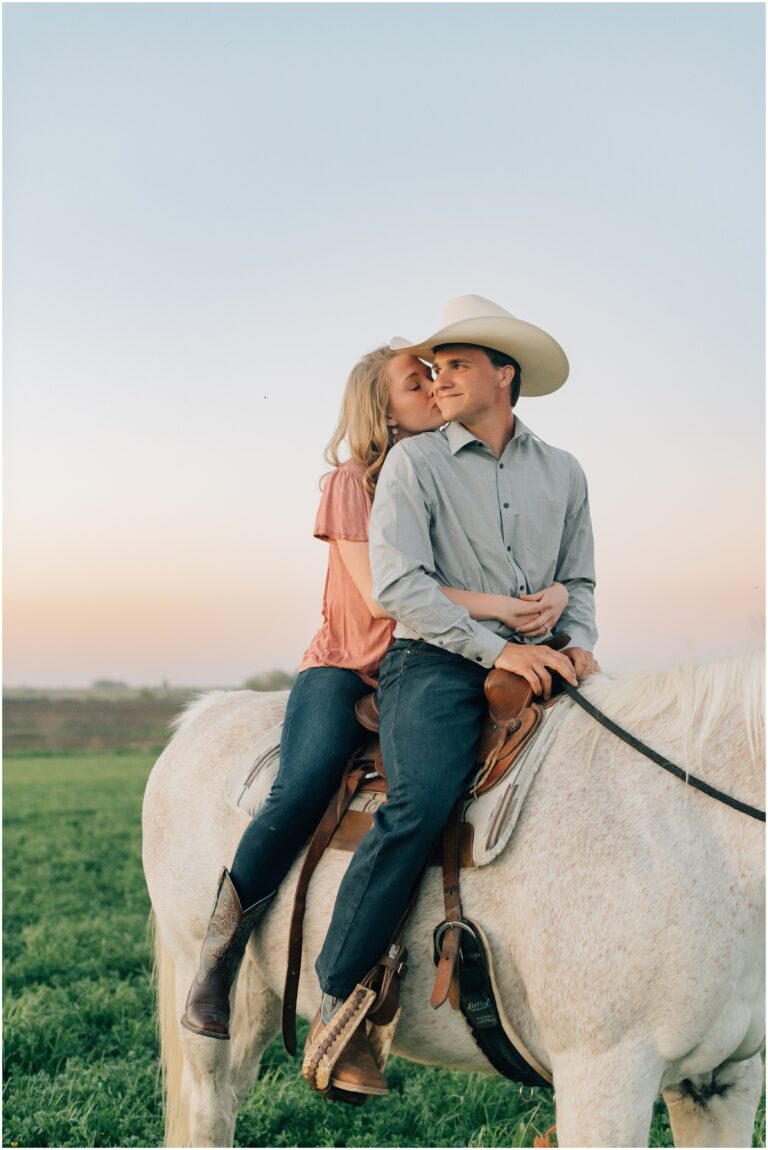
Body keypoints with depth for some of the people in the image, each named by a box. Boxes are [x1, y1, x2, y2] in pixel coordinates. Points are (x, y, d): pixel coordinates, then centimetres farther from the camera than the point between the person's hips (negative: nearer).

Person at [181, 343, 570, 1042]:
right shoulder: (353, 482, 0)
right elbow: (380, 591, -15)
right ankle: (216, 963, -13)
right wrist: (492, 605, -25)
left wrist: (556, 595, -17)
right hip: (345, 669, -4)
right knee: (301, 792, -30)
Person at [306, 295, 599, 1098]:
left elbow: (578, 582, 22)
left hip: (534, 664, 5)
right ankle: (337, 998, -17)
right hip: (434, 663, -5)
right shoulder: (414, 461, 5)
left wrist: (578, 645, 0)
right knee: (422, 802, -30)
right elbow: (398, 583, -7)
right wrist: (496, 647, -15)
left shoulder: (562, 473, 18)